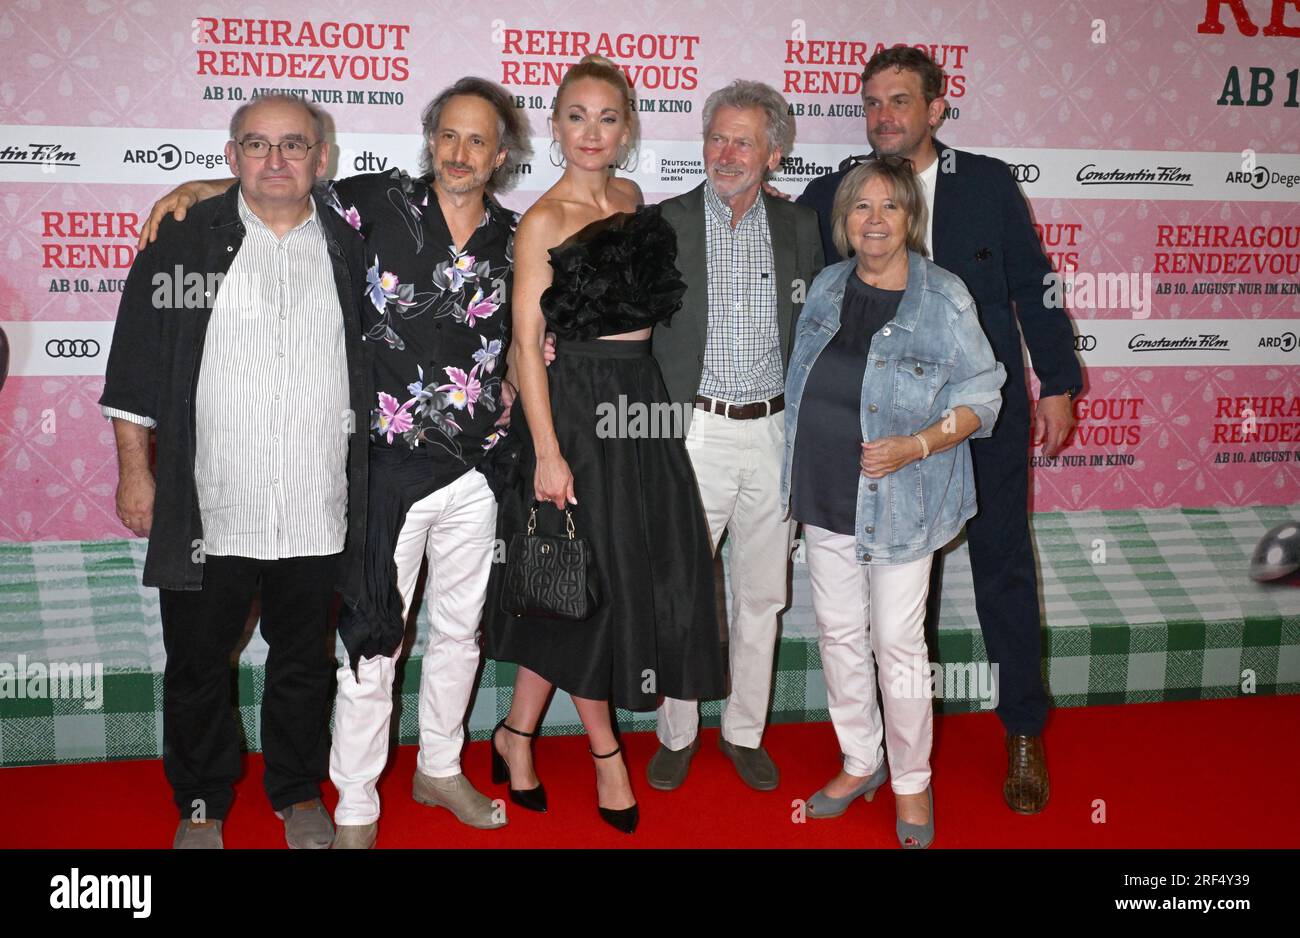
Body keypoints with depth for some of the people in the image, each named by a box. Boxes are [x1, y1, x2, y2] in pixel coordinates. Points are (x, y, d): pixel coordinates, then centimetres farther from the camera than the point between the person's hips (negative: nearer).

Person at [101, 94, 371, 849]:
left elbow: (377, 364, 13)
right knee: (198, 665, 12)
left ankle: (299, 792, 35)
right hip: (206, 510, -1)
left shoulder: (350, 249, 5)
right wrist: (135, 473, -2)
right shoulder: (185, 241, -1)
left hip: (317, 511, 2)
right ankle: (202, 802, 32)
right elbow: (136, 367, 0)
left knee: (305, 662, 15)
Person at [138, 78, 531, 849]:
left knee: (461, 628, 16)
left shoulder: (513, 238, 4)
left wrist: (510, 392, 6)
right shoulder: (386, 202, -5)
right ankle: (356, 810, 19)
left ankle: (440, 770, 37)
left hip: (475, 468, 4)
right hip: (389, 467, -4)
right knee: (373, 645, 1)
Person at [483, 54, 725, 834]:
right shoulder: (544, 220, -8)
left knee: (643, 569, 9)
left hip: (639, 401, 7)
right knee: (590, 577, 2)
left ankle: (518, 734, 23)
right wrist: (547, 451, -17)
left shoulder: (634, 202, 10)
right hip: (576, 404, -7)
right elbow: (527, 341, -12)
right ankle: (606, 749, 20)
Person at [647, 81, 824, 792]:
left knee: (761, 594, 12)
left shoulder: (798, 227, 7)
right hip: (696, 432, -3)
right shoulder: (663, 223, -2)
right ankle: (677, 733, 23)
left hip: (776, 433, 3)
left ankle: (744, 732, 28)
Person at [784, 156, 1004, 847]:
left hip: (900, 502, -5)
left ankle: (912, 780, 22)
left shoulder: (944, 299, -10)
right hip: (825, 497, 5)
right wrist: (802, 474, 11)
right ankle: (861, 761, 32)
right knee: (839, 633, 13)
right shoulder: (827, 287, 5)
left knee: (898, 644, 3)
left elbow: (982, 394, -7)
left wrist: (916, 445, -21)